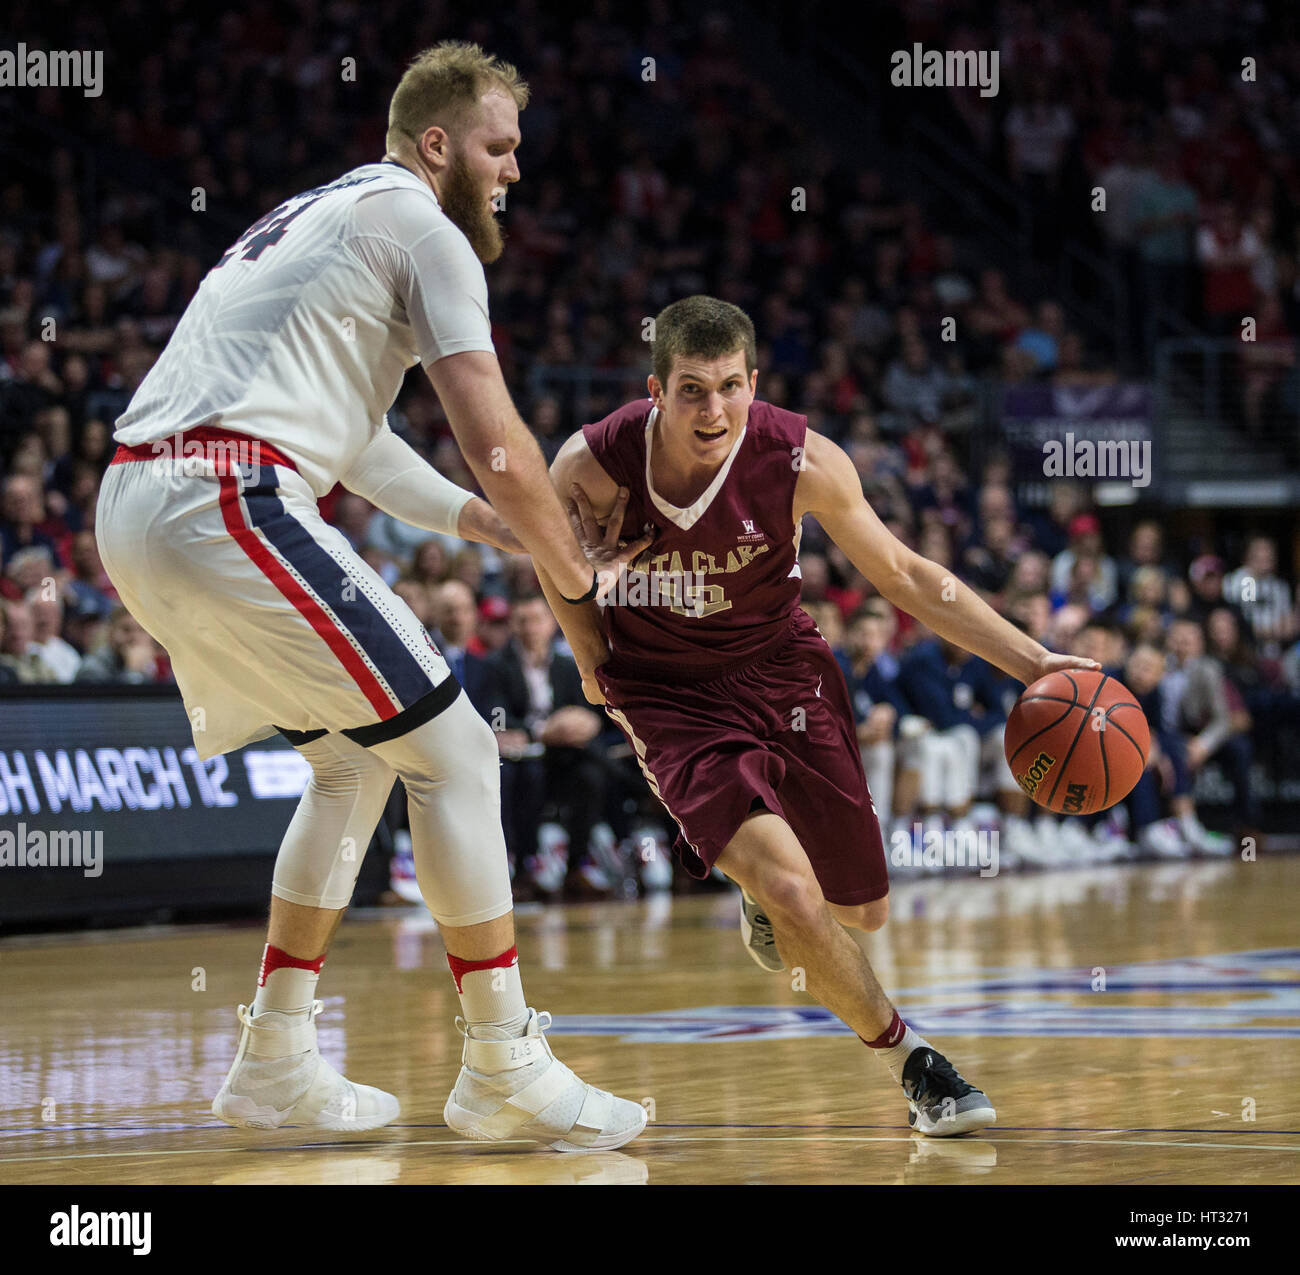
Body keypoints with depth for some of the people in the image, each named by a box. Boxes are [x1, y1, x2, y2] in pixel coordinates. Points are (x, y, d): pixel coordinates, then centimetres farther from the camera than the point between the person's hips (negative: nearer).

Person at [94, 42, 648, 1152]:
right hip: (230, 505, -9)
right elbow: (497, 442, -6)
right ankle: (504, 1068, 0)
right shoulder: (424, 230, 0)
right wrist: (575, 573, 9)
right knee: (453, 753, -2)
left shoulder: (313, 216, 28)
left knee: (358, 760, 21)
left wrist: (470, 517, 30)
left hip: (135, 511, 9)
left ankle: (276, 1062, 20)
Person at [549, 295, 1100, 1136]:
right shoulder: (592, 467, -24)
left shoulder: (800, 461, -22)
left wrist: (1031, 662, -15)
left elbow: (905, 575, -10)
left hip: (781, 670, 3)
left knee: (862, 909, 13)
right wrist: (595, 663, 5)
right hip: (670, 695, -2)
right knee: (791, 892, -23)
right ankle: (912, 1063, -2)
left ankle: (764, 885, 49)